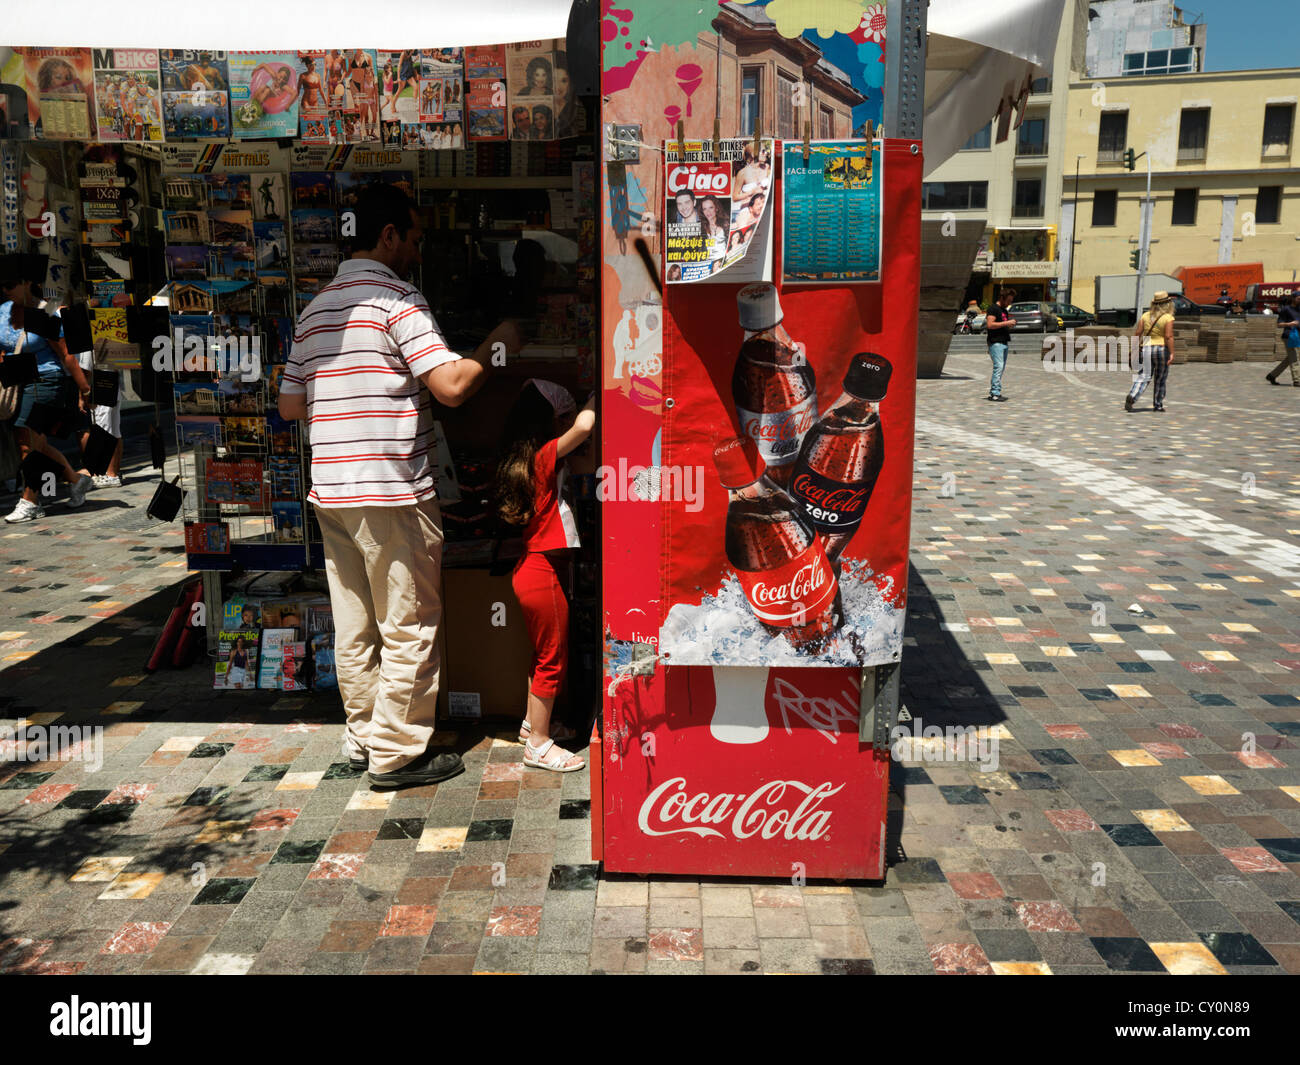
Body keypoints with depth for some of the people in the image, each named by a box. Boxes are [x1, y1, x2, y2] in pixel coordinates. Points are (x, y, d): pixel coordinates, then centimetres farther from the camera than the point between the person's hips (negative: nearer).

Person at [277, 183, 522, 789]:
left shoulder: (317, 308, 16)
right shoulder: (397, 300, -9)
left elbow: (289, 405, 18)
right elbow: (452, 386, -18)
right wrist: (496, 345, -2)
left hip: (330, 488, 8)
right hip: (391, 491, -8)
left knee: (354, 625, 14)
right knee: (409, 627, 1)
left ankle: (363, 738, 24)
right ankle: (397, 753, 8)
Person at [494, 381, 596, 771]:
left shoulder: (525, 461, 7)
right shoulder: (544, 458, -20)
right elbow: (583, 426, -32)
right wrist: (593, 401, -14)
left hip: (531, 568, 10)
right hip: (543, 574, -10)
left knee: (544, 654, 24)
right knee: (553, 659, 3)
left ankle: (533, 723, 39)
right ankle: (538, 744, 14)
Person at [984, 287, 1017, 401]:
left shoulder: (1004, 310, 22)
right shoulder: (993, 309, -7)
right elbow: (990, 324, -19)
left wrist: (1010, 325, 16)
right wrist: (1006, 323, -17)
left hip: (1004, 342, 10)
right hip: (995, 342, -10)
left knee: (1001, 368, 8)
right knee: (998, 367, -15)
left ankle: (993, 392, 12)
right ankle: (995, 393, -16)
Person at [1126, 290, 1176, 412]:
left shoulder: (1145, 315, 4)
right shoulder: (1168, 318, -7)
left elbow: (1137, 333, 0)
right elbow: (1169, 336, -15)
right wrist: (1171, 353, -14)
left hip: (1146, 349, 2)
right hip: (1162, 349, -2)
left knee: (1143, 378, -1)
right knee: (1160, 380, 11)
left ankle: (1131, 397, -26)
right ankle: (1158, 405, 17)